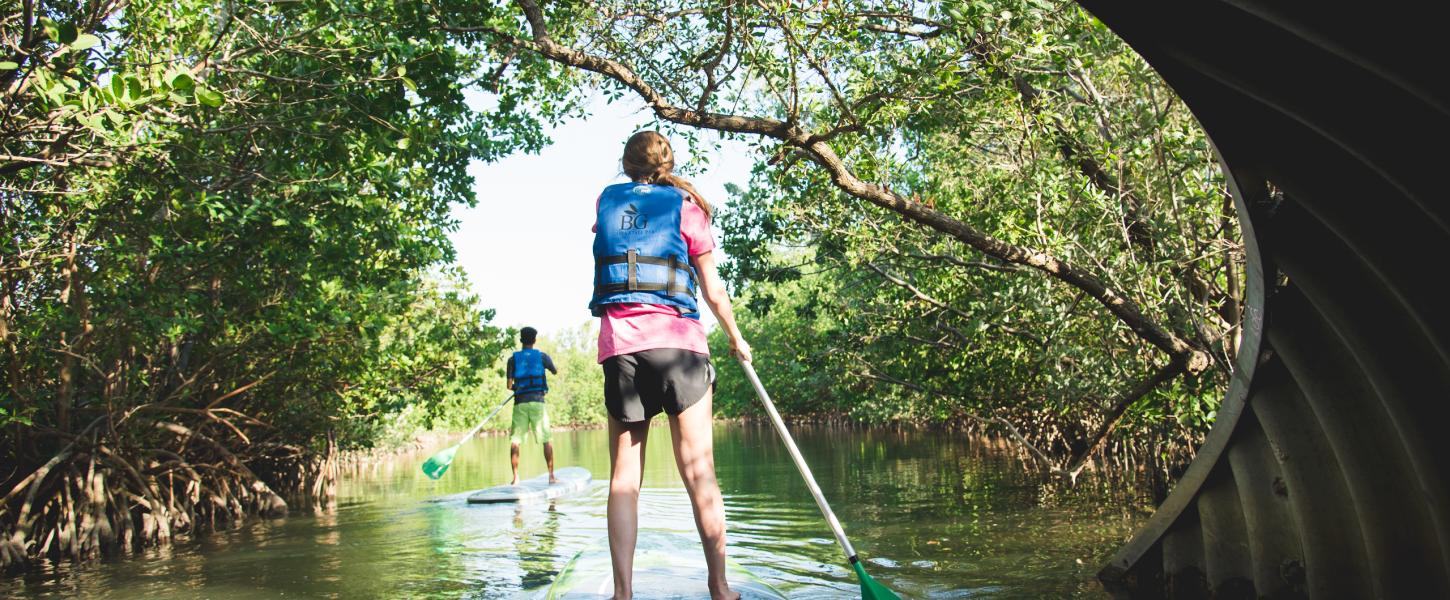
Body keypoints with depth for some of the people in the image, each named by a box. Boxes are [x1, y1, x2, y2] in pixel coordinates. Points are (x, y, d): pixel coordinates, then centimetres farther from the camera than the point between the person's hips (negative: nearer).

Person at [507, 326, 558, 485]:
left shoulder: (513, 359, 4)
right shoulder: (542, 357, 3)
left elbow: (509, 385, 2)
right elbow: (555, 372, 21)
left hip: (520, 402, 1)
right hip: (537, 401, -1)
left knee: (515, 441, 4)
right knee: (547, 440, 5)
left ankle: (515, 477, -1)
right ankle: (551, 476, 3)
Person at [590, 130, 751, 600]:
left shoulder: (606, 202, 15)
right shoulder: (685, 205, 8)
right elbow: (713, 289, 8)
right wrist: (736, 338, 21)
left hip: (618, 342, 2)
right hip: (677, 340, -2)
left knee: (624, 476, 3)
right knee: (699, 472, -1)